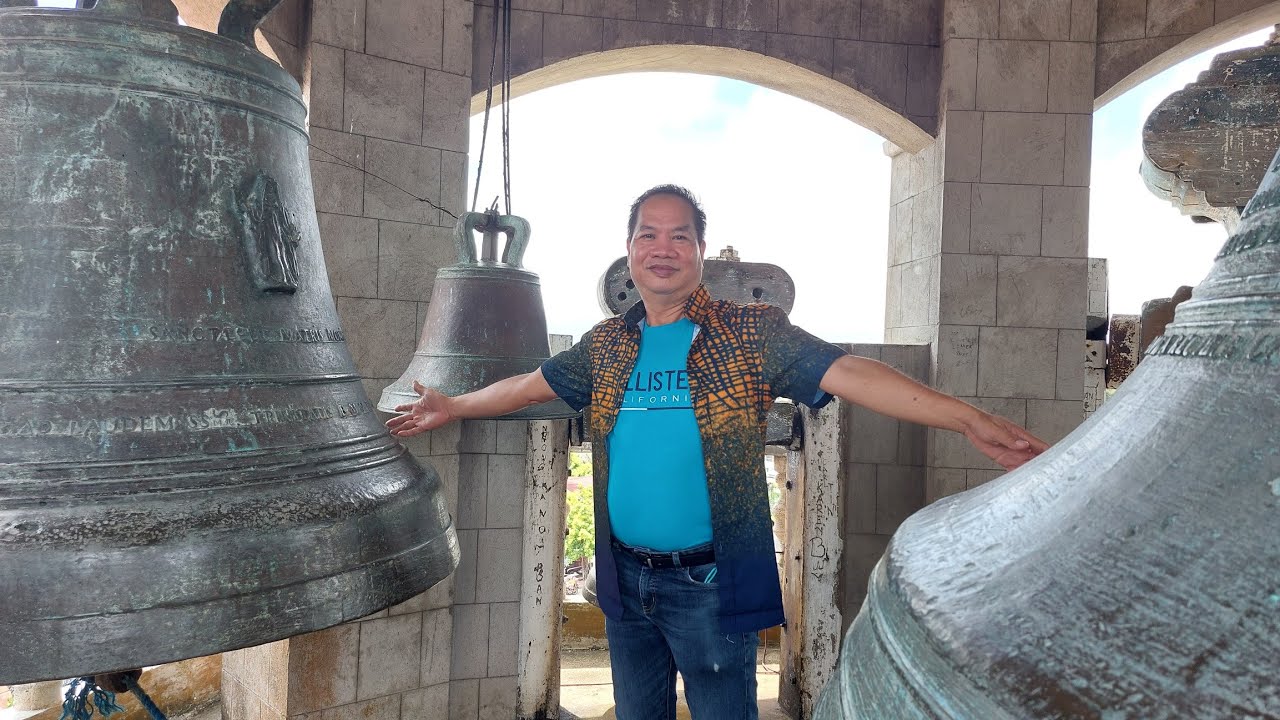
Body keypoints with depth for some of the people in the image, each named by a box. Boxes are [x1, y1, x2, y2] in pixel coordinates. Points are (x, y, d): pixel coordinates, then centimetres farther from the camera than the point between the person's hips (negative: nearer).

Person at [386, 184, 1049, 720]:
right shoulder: (607, 343, 6)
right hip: (625, 577, 5)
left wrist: (969, 420, -29)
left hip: (712, 584, -4)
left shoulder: (753, 334, -8)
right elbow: (532, 386, 19)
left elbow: (848, 374, -18)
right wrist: (451, 407, 23)